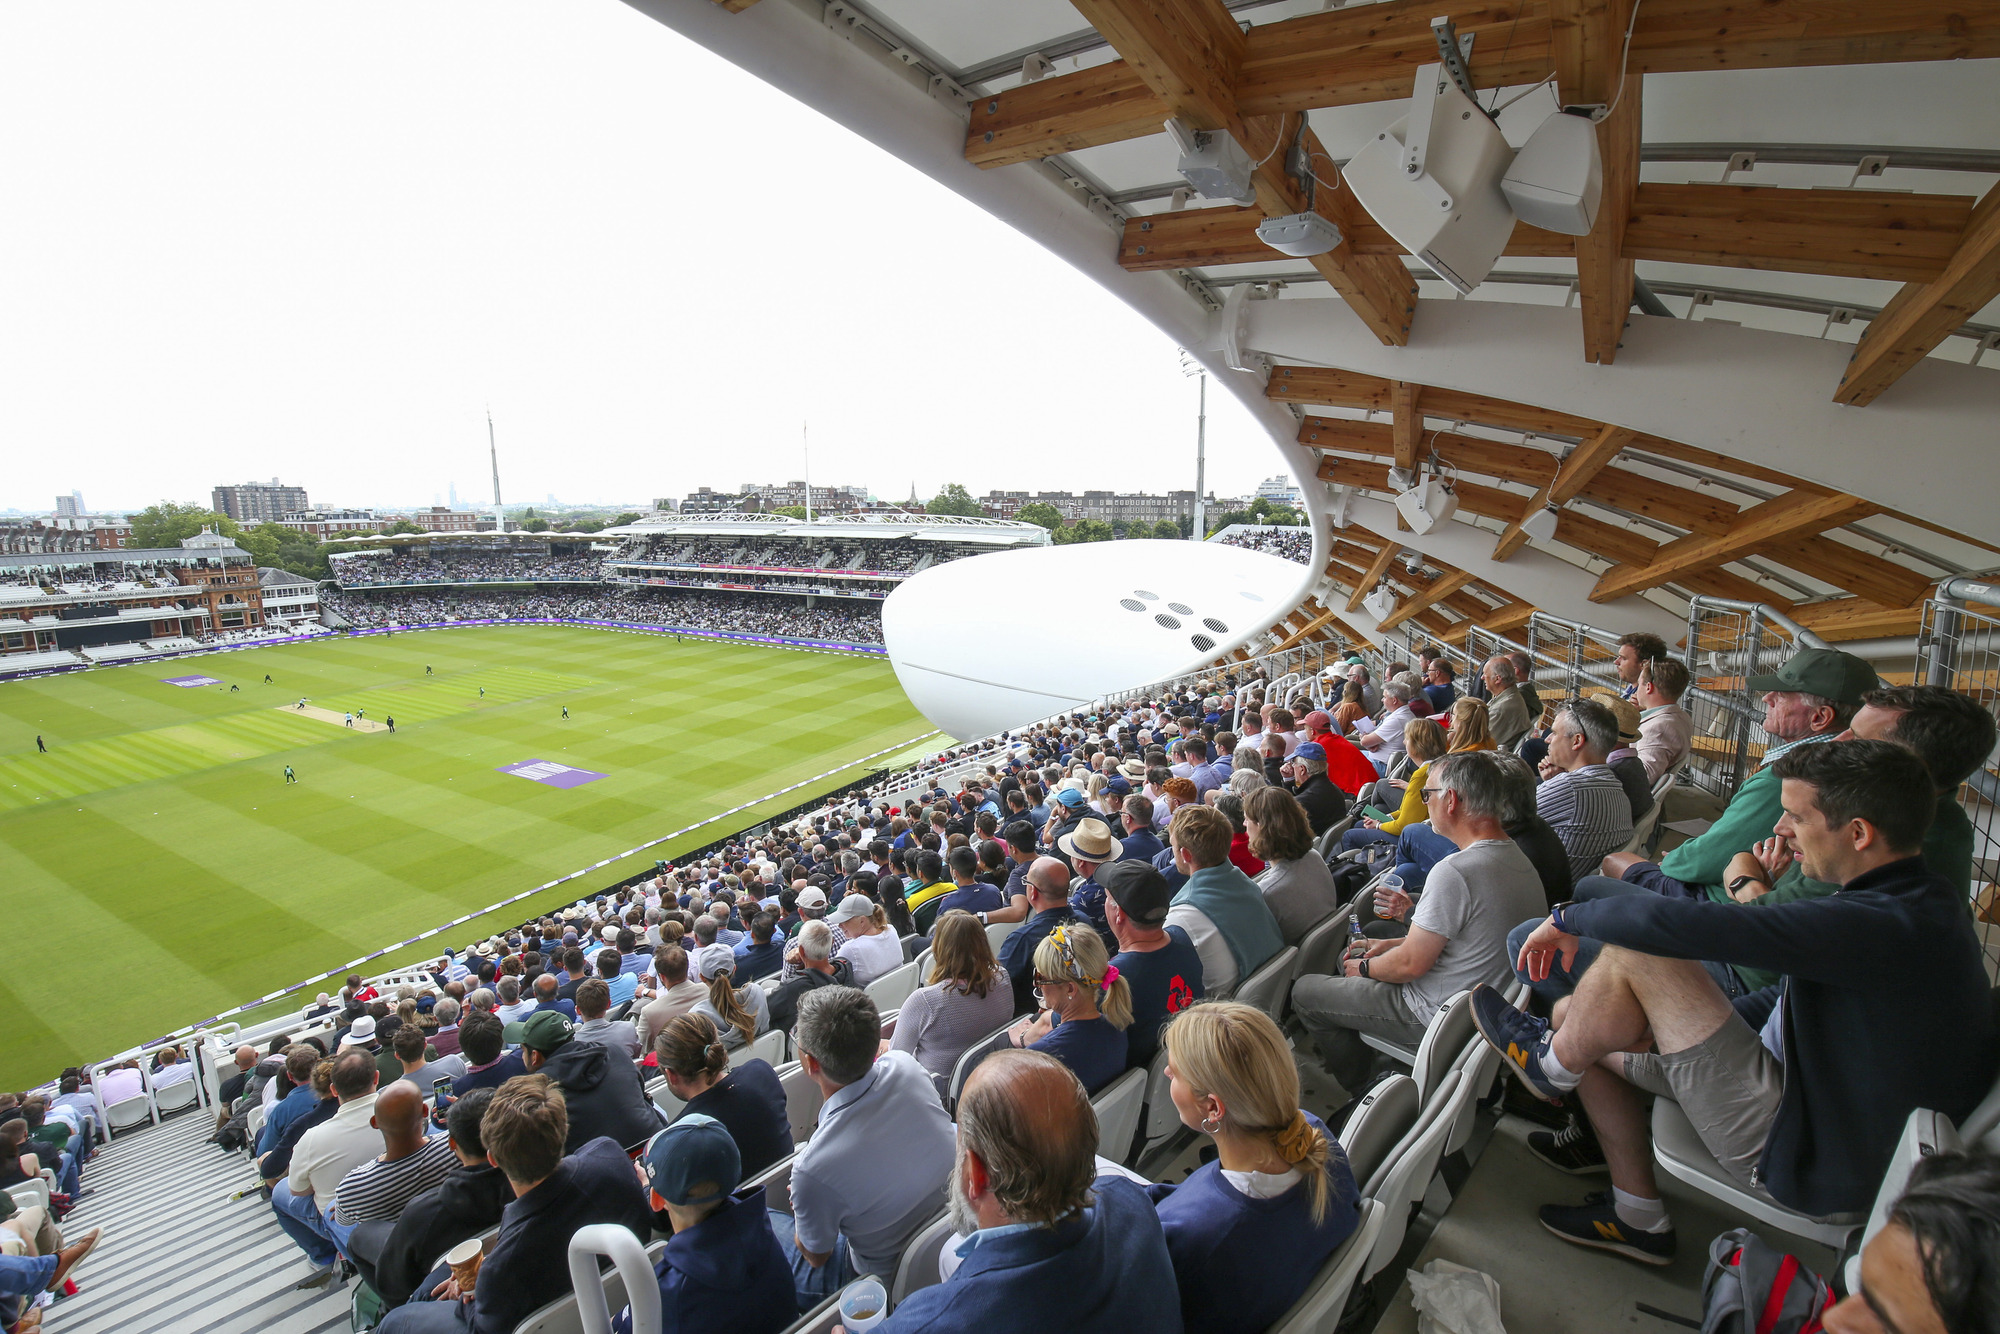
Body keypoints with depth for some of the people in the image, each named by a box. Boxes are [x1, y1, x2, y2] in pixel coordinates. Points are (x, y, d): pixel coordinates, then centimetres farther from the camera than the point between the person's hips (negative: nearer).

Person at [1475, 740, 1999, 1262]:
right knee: (1583, 1023, 11)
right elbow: (1796, 994, 16)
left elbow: (1670, 923, -36)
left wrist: (1568, 917, -18)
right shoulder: (1923, 901, 4)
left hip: (1801, 1158, -10)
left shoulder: (1885, 927, -30)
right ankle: (1638, 1218, 24)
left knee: (1634, 952, -22)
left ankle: (1554, 1064, 8)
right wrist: (1687, 1023, 15)